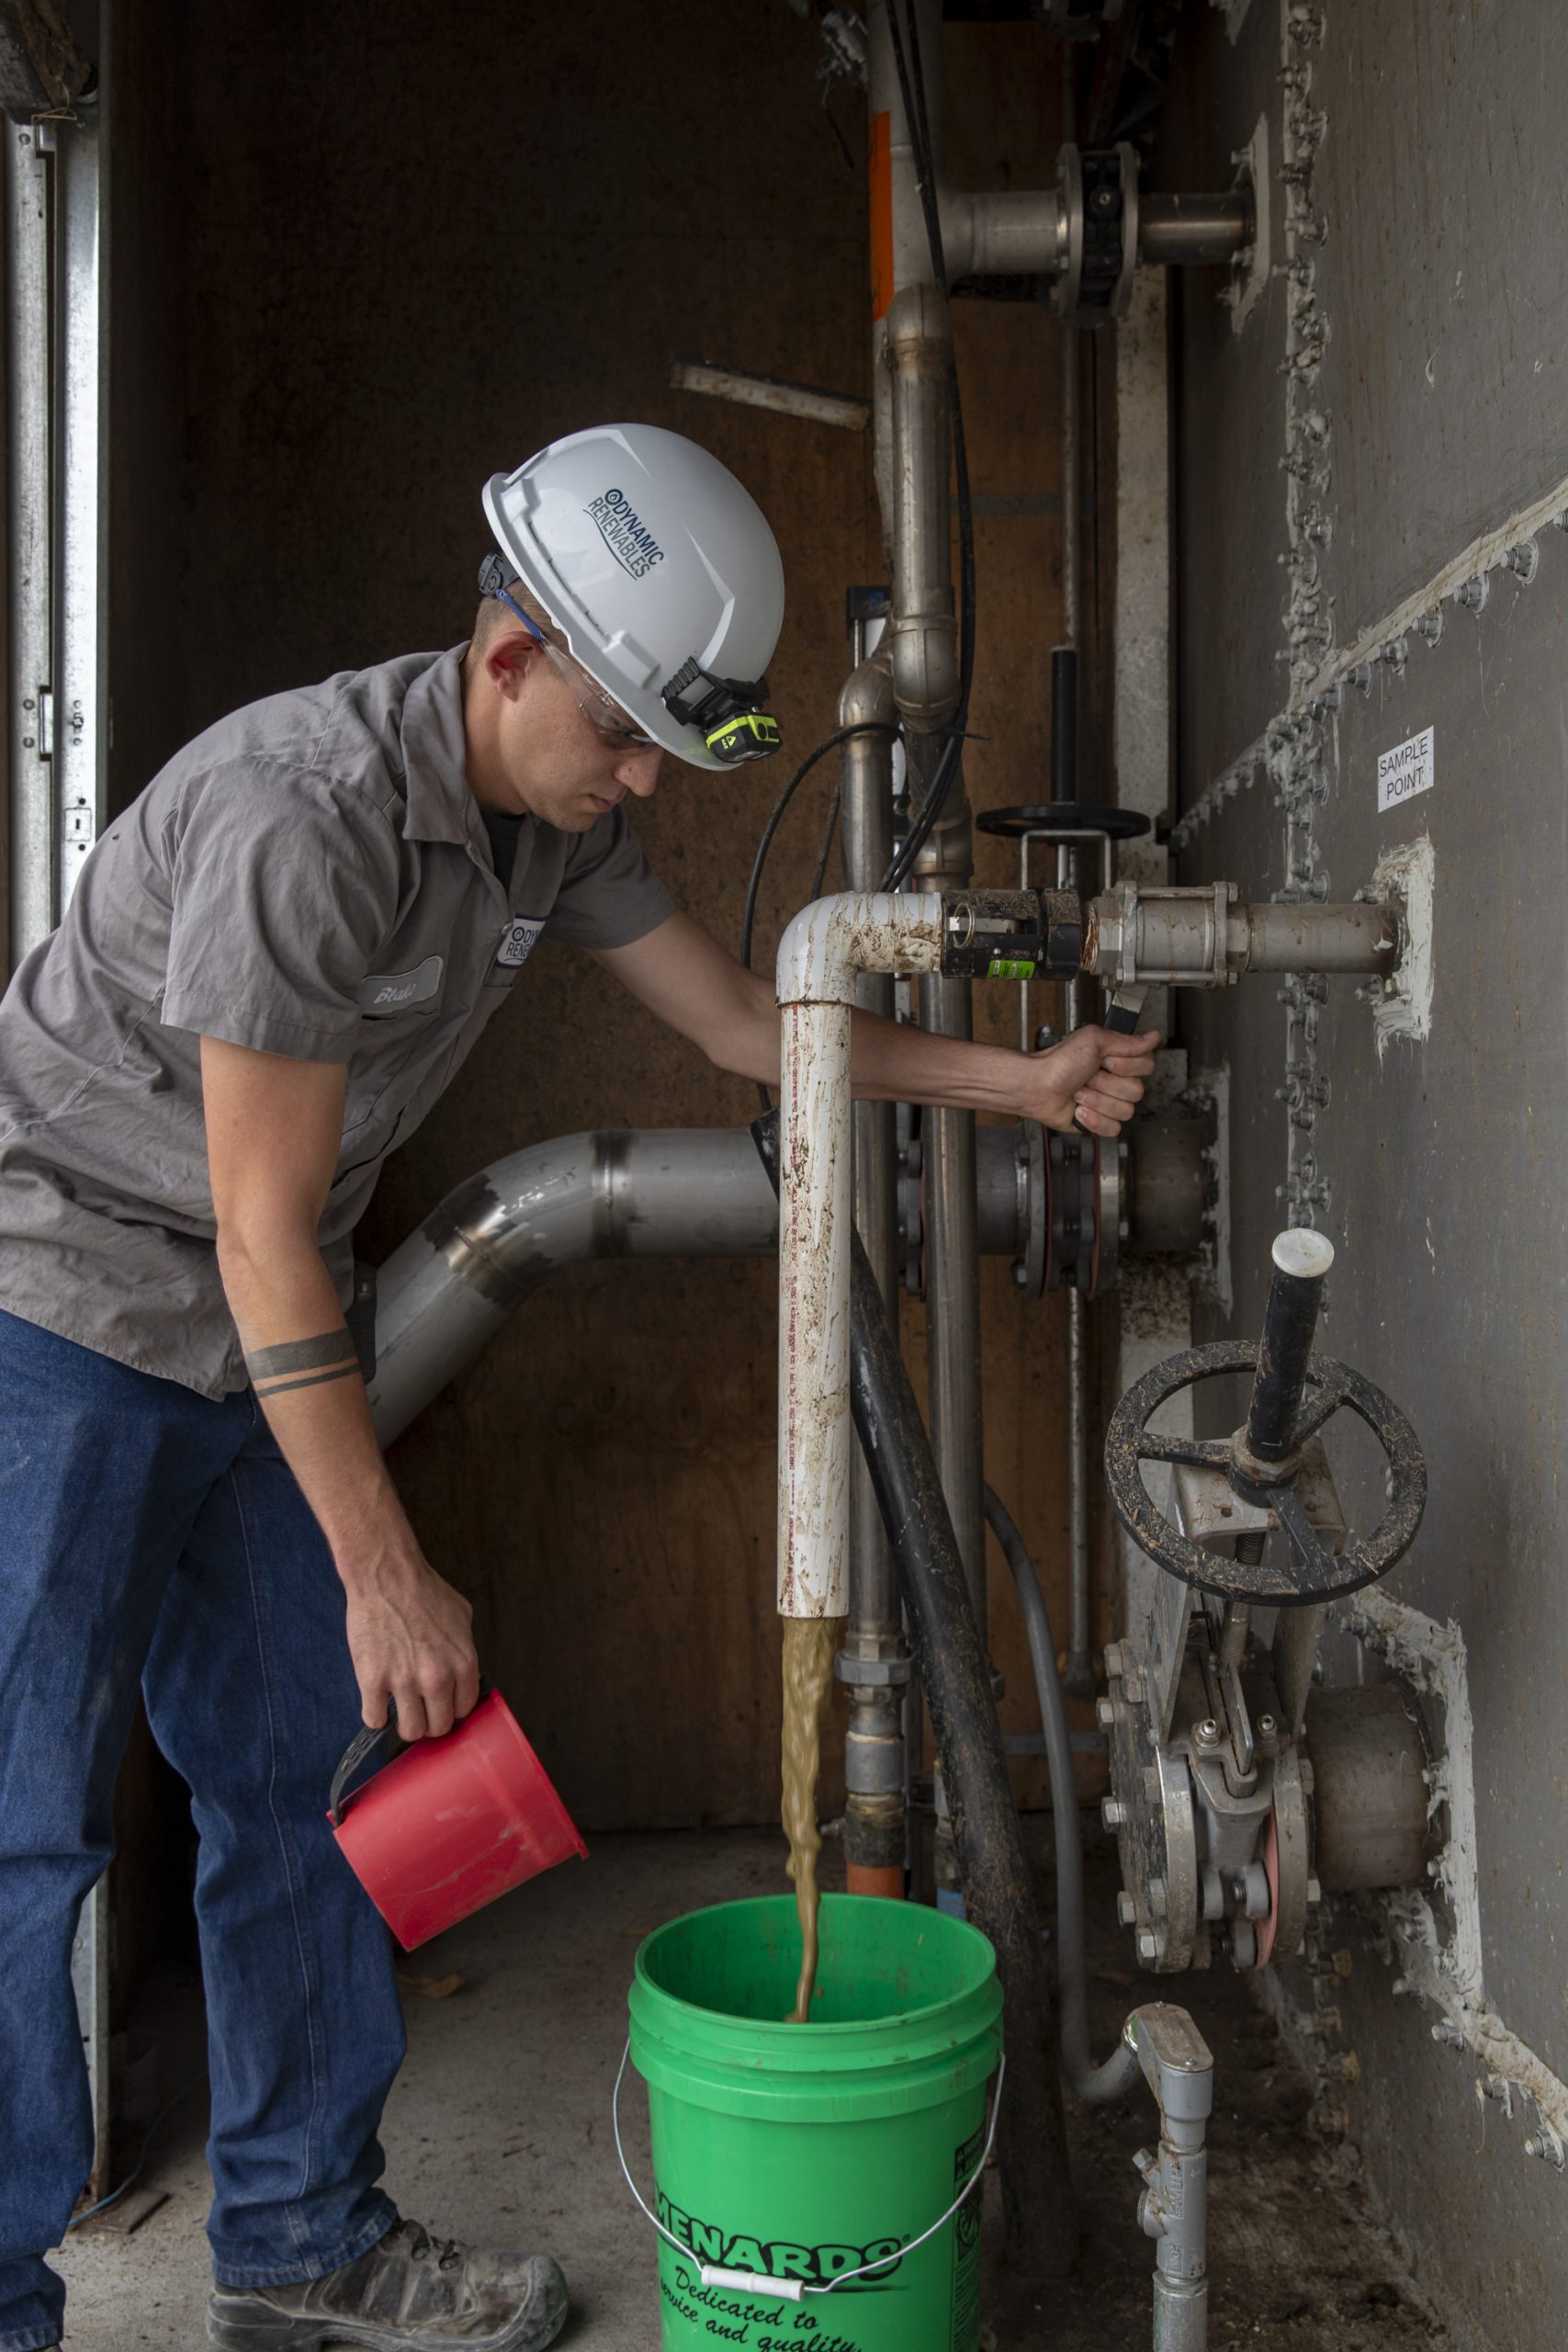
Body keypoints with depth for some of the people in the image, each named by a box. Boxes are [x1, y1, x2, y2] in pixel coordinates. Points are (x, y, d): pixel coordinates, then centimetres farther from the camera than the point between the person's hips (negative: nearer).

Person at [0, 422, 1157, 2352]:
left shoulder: (551, 819, 0)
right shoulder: (307, 814, -28)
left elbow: (740, 1020, 10)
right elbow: (266, 1227, -25)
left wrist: (1019, 1081, 4)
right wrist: (389, 1578, -21)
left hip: (249, 1337, 8)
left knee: (295, 1771, 11)